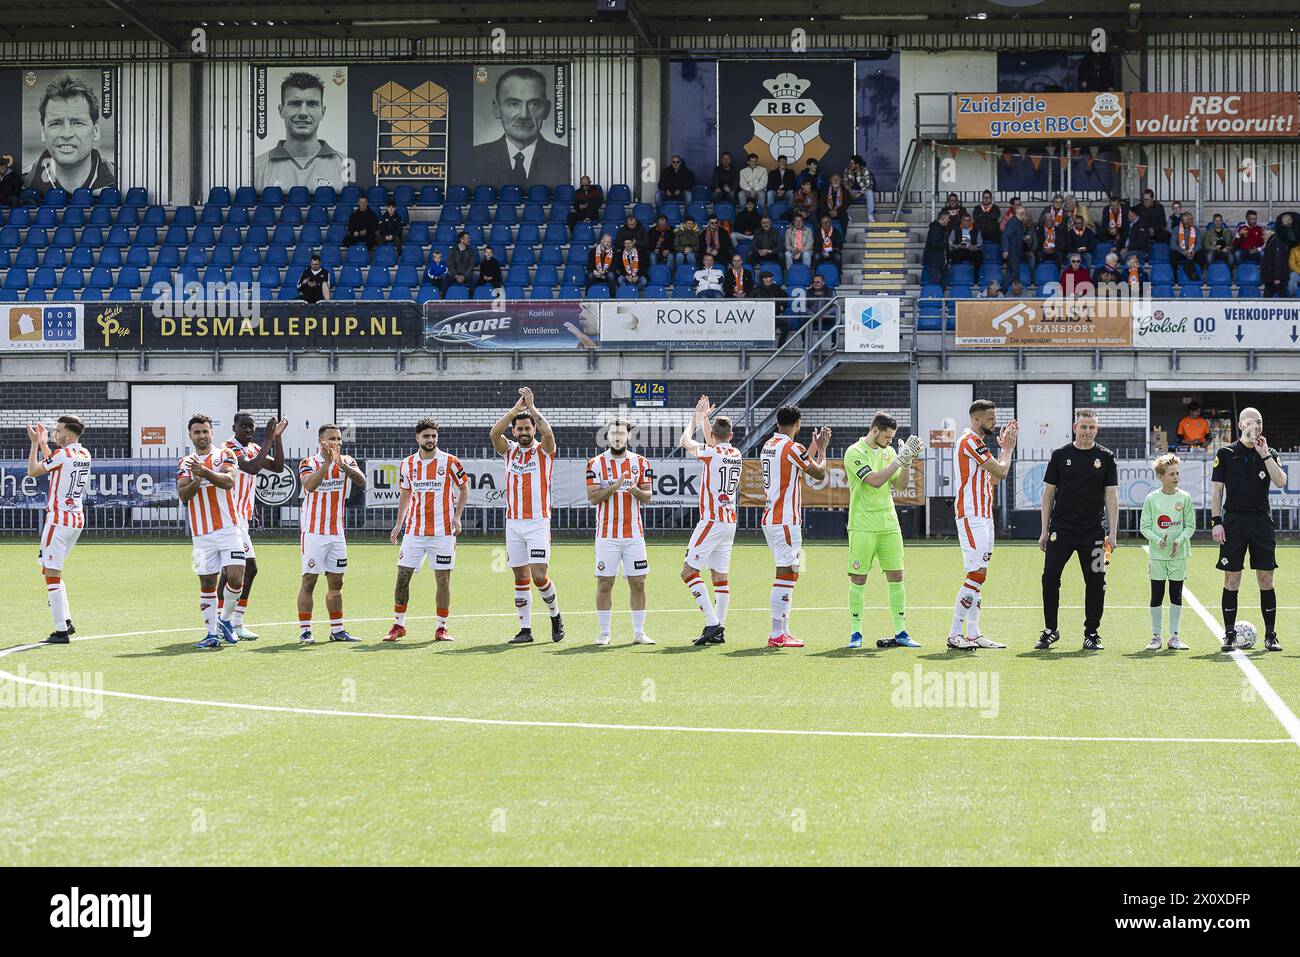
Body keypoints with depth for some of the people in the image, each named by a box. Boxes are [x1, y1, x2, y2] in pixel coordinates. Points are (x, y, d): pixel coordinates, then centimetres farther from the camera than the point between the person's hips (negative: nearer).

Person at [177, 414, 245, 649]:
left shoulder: (225, 456, 5)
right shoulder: (185, 464, 12)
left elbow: (228, 481, -14)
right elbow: (183, 495, -1)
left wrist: (204, 472, -28)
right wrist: (197, 480, -19)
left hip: (228, 529, -2)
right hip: (202, 533, 2)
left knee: (235, 577, -11)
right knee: (207, 583, 2)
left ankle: (225, 619, 12)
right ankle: (212, 633, 8)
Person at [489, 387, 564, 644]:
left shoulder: (543, 450, 1)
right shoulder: (510, 450, 10)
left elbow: (547, 432, -21)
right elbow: (494, 432, -8)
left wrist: (531, 406, -16)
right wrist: (516, 408, -11)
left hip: (538, 523, -4)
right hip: (513, 524, 4)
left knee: (538, 576, -12)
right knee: (521, 577, 5)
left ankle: (555, 615, 11)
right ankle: (525, 629, 10)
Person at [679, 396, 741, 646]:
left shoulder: (711, 453, -11)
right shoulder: (736, 454, 9)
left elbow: (684, 441, 6)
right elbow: (714, 443, 31)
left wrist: (695, 419, 21)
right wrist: (704, 418, 39)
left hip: (712, 522, -8)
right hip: (730, 523, 8)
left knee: (688, 571, -6)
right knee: (720, 577, 8)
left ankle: (712, 622, -15)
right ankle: (719, 630, 6)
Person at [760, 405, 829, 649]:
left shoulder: (768, 446, 13)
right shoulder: (792, 448, -14)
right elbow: (819, 473, -4)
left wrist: (813, 447, 30)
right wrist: (822, 448, 11)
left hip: (770, 519, 9)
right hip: (786, 521, -9)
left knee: (787, 575, 14)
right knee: (787, 575, -9)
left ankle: (783, 631, 15)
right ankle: (777, 635, -11)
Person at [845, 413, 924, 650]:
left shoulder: (888, 451, 11)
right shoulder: (855, 452, -9)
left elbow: (900, 484, 8)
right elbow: (875, 480, -20)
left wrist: (908, 462, -6)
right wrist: (900, 459, -19)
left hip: (889, 524, 6)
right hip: (863, 526, -6)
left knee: (896, 577, 3)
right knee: (858, 579, -2)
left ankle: (900, 632, 7)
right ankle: (856, 633, 5)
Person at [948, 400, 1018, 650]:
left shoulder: (975, 442, 21)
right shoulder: (971, 441, -12)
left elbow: (994, 478, 23)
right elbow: (1001, 472, -14)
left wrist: (1004, 446, 19)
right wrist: (1009, 447, 3)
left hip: (983, 516, 11)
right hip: (972, 517, -11)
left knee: (978, 576, 9)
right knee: (977, 575, -14)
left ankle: (973, 634, 11)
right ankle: (955, 634, -13)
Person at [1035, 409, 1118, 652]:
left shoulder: (1105, 457, 4)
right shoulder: (1060, 455, 5)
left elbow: (1111, 495, 3)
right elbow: (1048, 493, 7)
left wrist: (1112, 533, -4)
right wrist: (1044, 531, 2)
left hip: (1093, 531, 0)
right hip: (1060, 529, 0)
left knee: (1095, 582, 1)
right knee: (1050, 577, -6)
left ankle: (1091, 634, 13)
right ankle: (1050, 630, 8)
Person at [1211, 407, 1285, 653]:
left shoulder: (1269, 454, 9)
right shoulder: (1226, 453, 4)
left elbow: (1280, 482, -6)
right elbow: (1216, 490, 3)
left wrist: (1265, 454, -10)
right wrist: (1216, 522, -5)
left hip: (1262, 521, 2)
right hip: (1233, 521, -2)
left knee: (1266, 580, 2)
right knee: (1231, 580, -1)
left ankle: (1270, 635, 8)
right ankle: (1229, 635, 6)